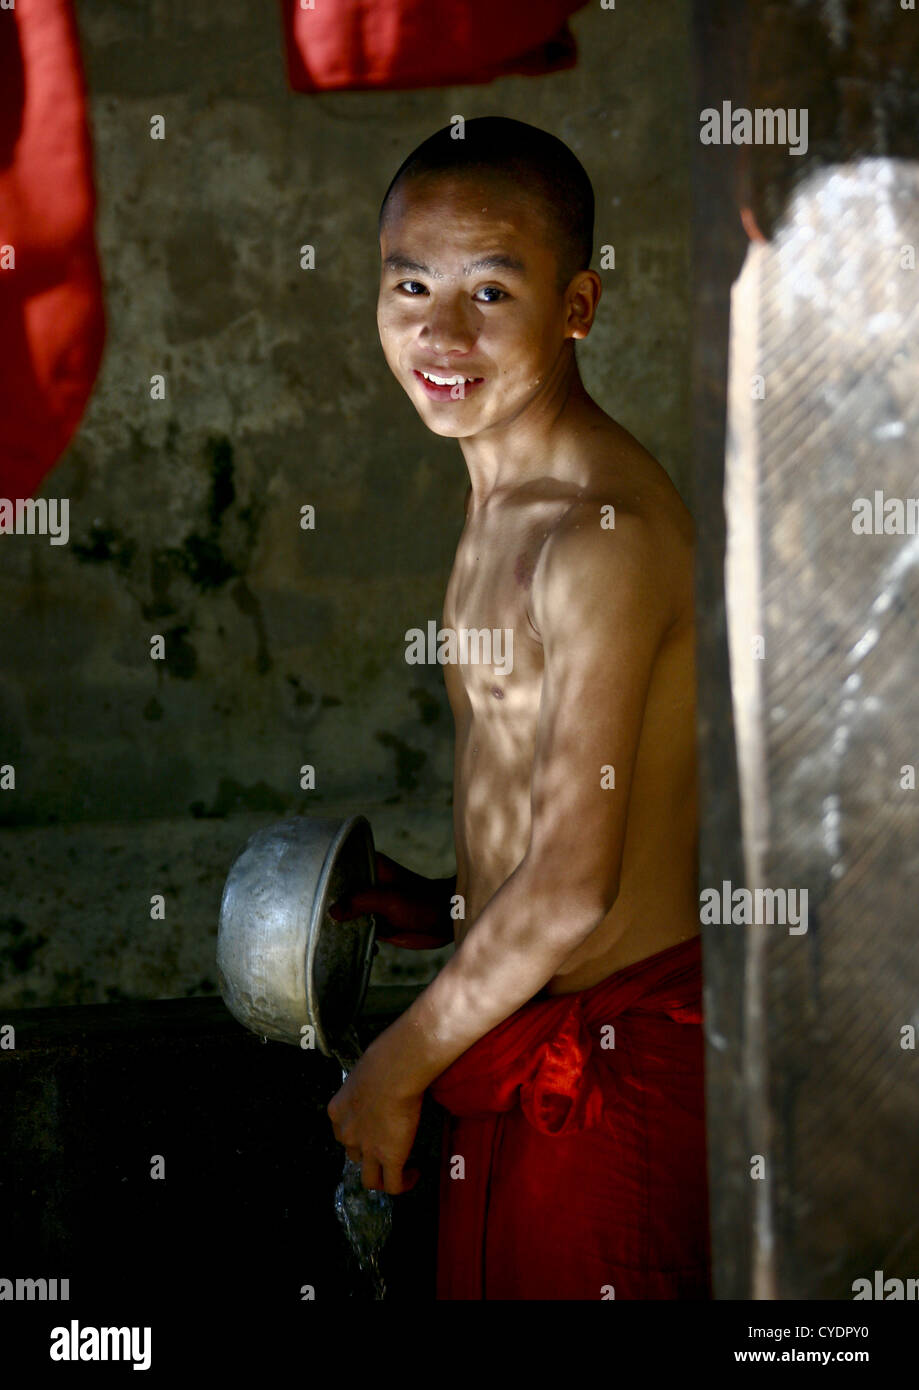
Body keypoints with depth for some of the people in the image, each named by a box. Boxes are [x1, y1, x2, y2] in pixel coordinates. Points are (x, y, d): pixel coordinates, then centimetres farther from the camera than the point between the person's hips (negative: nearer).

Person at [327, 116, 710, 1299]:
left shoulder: (600, 537, -21)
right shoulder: (508, 499, 9)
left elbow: (575, 886, -22)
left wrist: (394, 1070, -13)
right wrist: (450, 908, 11)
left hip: (606, 1060, -9)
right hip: (534, 1032, 9)